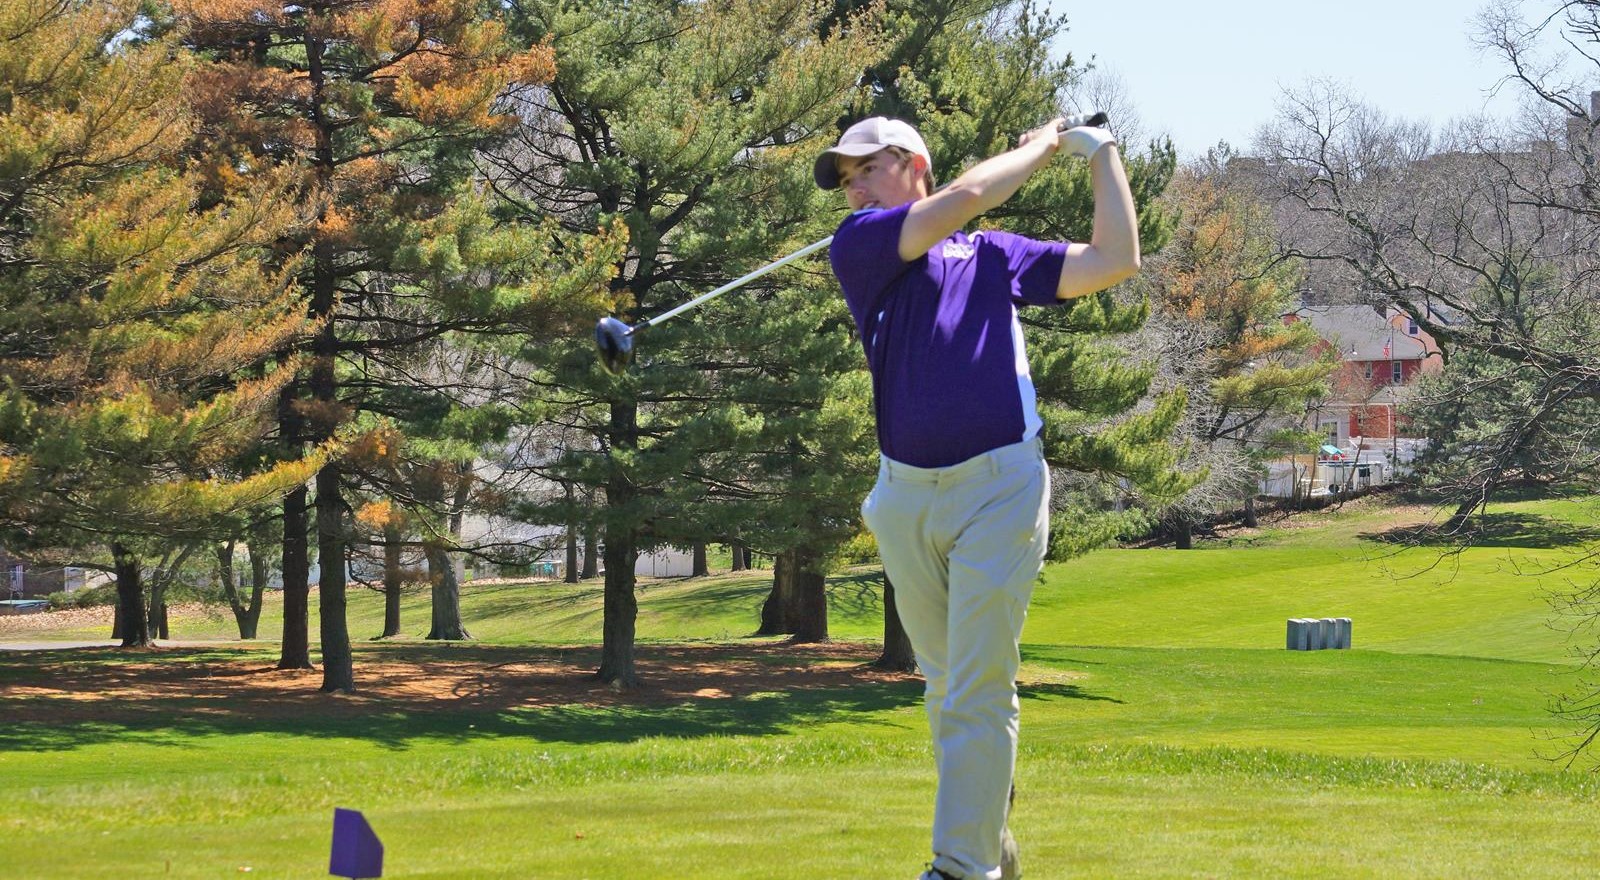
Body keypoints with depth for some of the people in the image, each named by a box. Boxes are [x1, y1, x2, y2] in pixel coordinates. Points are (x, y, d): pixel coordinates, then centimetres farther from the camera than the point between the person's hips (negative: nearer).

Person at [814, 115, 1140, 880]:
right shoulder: (858, 245, 7)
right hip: (904, 495, 2)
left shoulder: (996, 256, 12)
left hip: (998, 486, -2)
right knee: (945, 687, 11)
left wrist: (1103, 157, 12)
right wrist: (1040, 148, 8)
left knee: (978, 689, -10)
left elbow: (1115, 261, 10)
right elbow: (964, 197, -5)